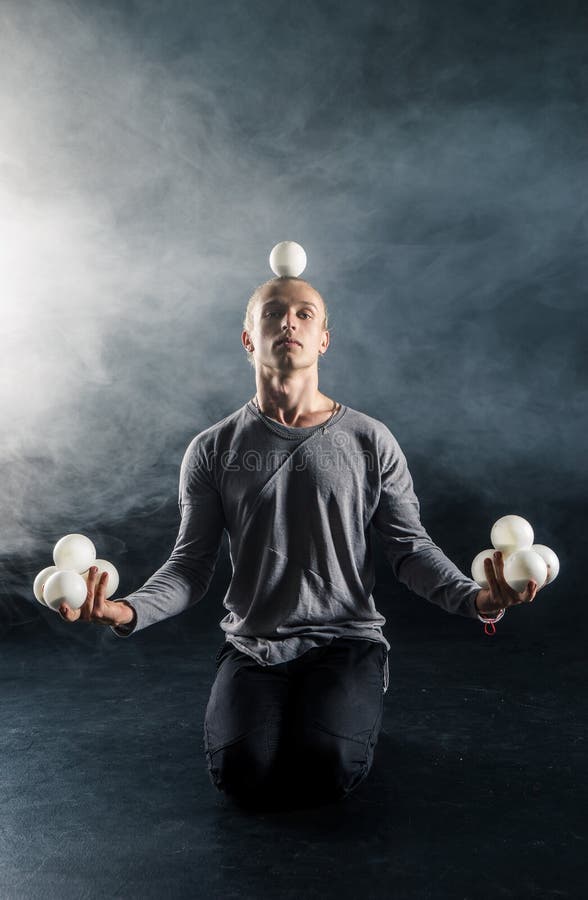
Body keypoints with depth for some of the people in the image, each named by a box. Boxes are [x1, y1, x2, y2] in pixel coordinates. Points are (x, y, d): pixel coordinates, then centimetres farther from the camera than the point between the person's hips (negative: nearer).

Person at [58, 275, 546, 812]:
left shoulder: (369, 441, 1)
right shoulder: (214, 450, 3)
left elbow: (410, 547, 0)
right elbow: (191, 565, 1)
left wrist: (475, 598, -19)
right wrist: (128, 612, -19)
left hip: (347, 640, -1)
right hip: (251, 646, 1)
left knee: (328, 768, -24)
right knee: (244, 772, -22)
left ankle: (352, 705, 11)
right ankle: (272, 708, 12)